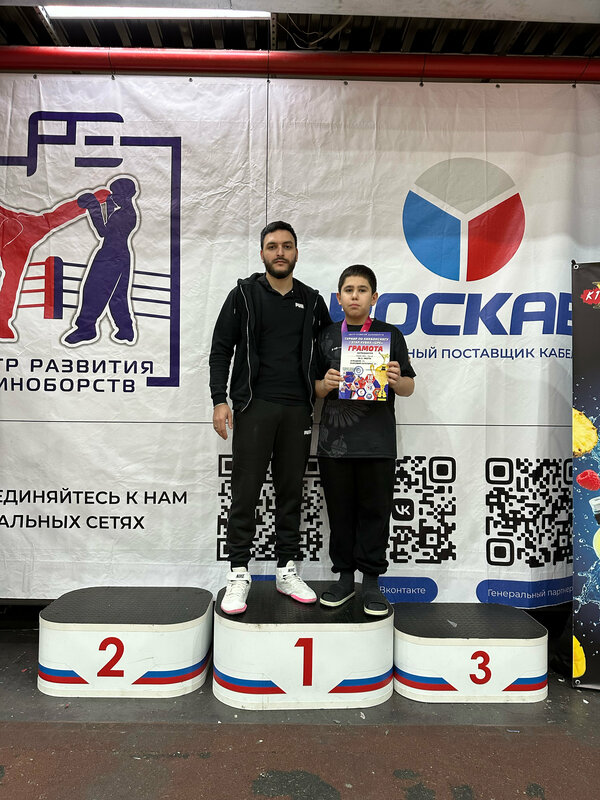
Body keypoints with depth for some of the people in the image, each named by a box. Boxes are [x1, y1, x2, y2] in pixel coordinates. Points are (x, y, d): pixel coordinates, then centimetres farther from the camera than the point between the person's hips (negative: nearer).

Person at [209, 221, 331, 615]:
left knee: (291, 492, 9)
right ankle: (239, 575, 10)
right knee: (246, 492, -2)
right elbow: (221, 349, 0)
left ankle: (287, 570, 21)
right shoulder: (244, 294, 3)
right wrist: (220, 400, -9)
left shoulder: (312, 301, 11)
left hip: (297, 410, 3)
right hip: (254, 406, -3)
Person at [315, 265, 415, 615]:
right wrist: (326, 384, -10)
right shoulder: (327, 336, 10)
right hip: (335, 439, 2)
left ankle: (372, 580, 18)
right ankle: (345, 577, 23)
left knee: (375, 511, 4)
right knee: (340, 511, 9)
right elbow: (315, 389, 12)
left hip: (378, 441, -1)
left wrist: (396, 380, -15)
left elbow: (409, 387, 7)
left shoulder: (390, 335, 5)